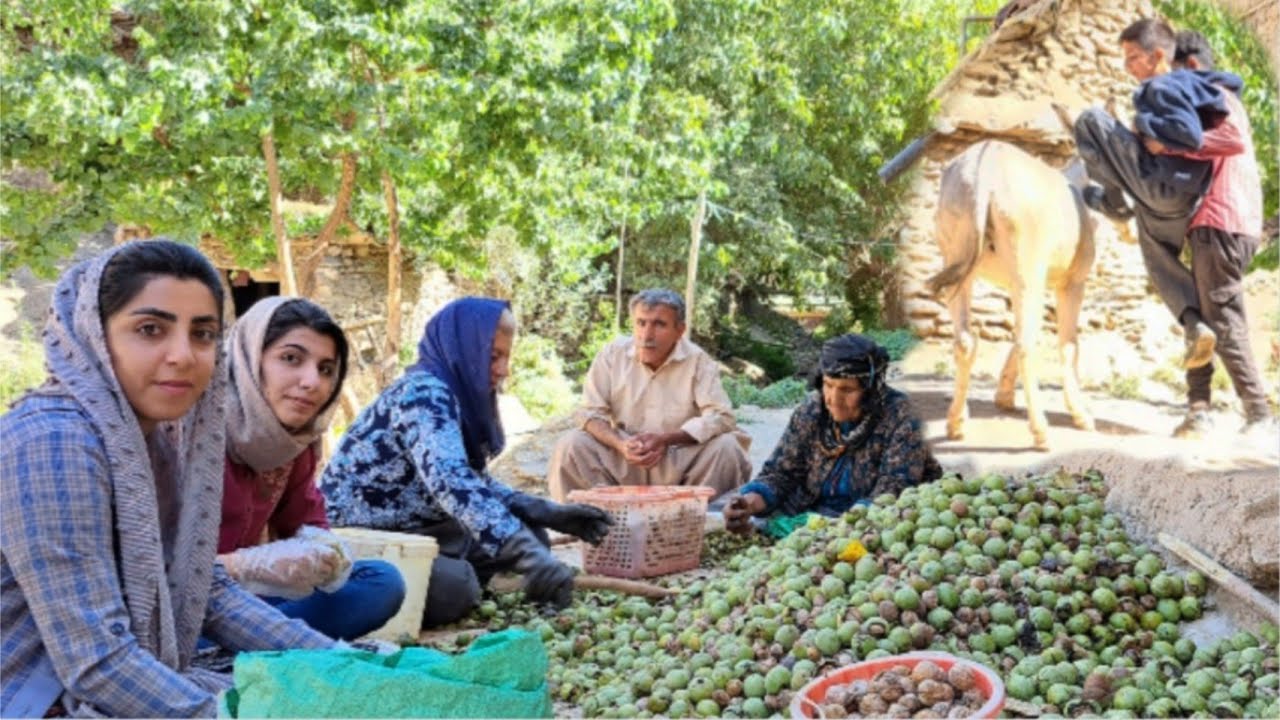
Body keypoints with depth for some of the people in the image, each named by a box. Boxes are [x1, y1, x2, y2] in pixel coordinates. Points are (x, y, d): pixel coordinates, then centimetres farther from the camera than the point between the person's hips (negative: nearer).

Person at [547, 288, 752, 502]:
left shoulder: (698, 361, -6)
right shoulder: (612, 355, -2)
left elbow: (720, 417, -13)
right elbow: (590, 414, -4)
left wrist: (665, 439, -25)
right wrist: (621, 445, -25)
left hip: (680, 463, -1)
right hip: (622, 462, 1)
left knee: (726, 447, -25)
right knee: (570, 446, -21)